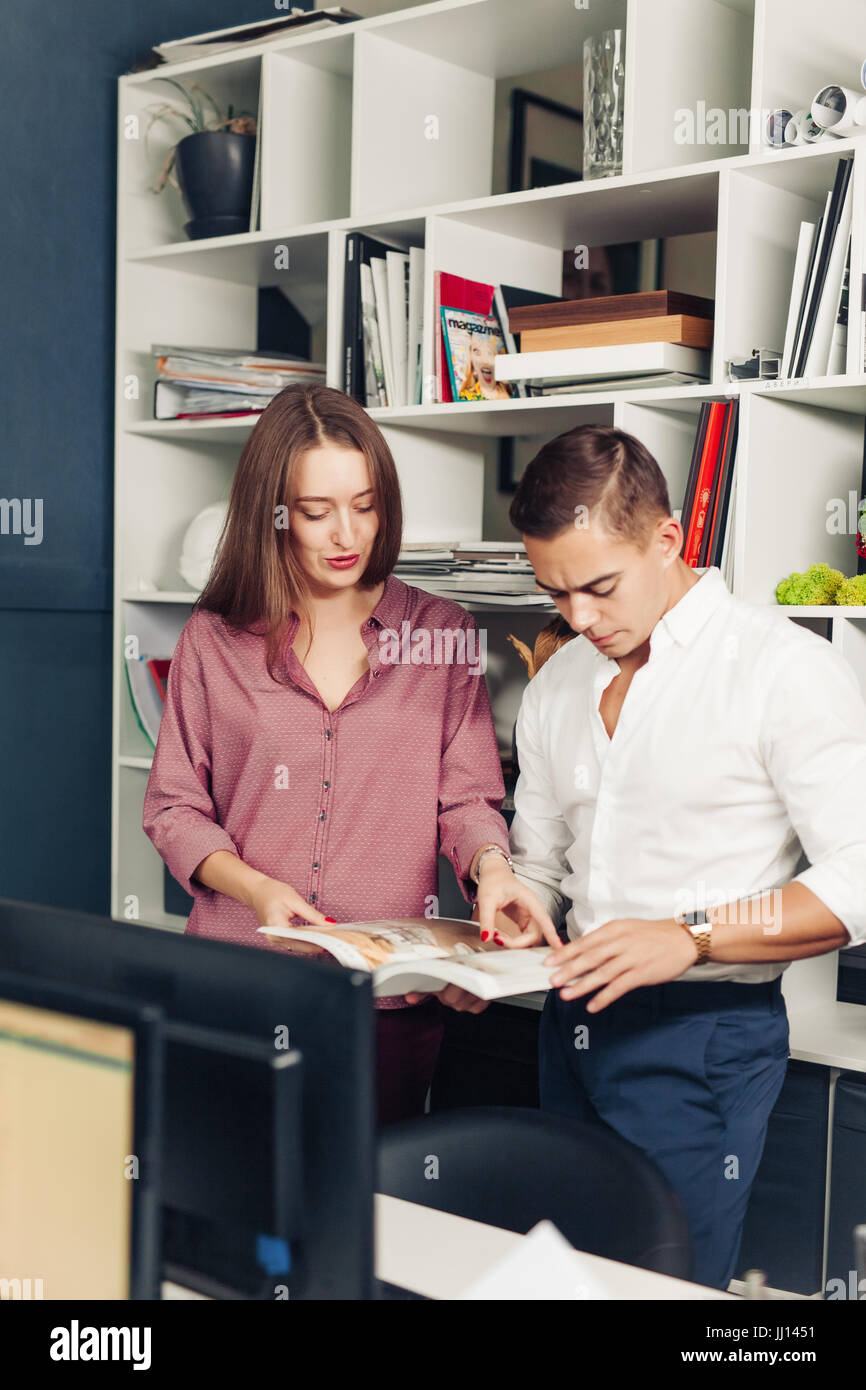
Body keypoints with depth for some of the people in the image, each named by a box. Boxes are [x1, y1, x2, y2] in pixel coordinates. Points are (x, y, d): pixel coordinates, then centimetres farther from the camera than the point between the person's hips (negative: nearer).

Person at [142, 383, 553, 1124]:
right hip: (239, 983, 0)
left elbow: (467, 797, 5)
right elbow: (173, 807, 4)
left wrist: (490, 865, -16)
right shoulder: (213, 641, 3)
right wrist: (257, 889, -11)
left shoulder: (443, 633, 4)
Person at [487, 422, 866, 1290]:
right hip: (575, 1019, 6)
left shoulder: (784, 670, -10)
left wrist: (691, 938, -23)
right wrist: (506, 942, -1)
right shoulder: (556, 687, 11)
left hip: (704, 1033, -6)